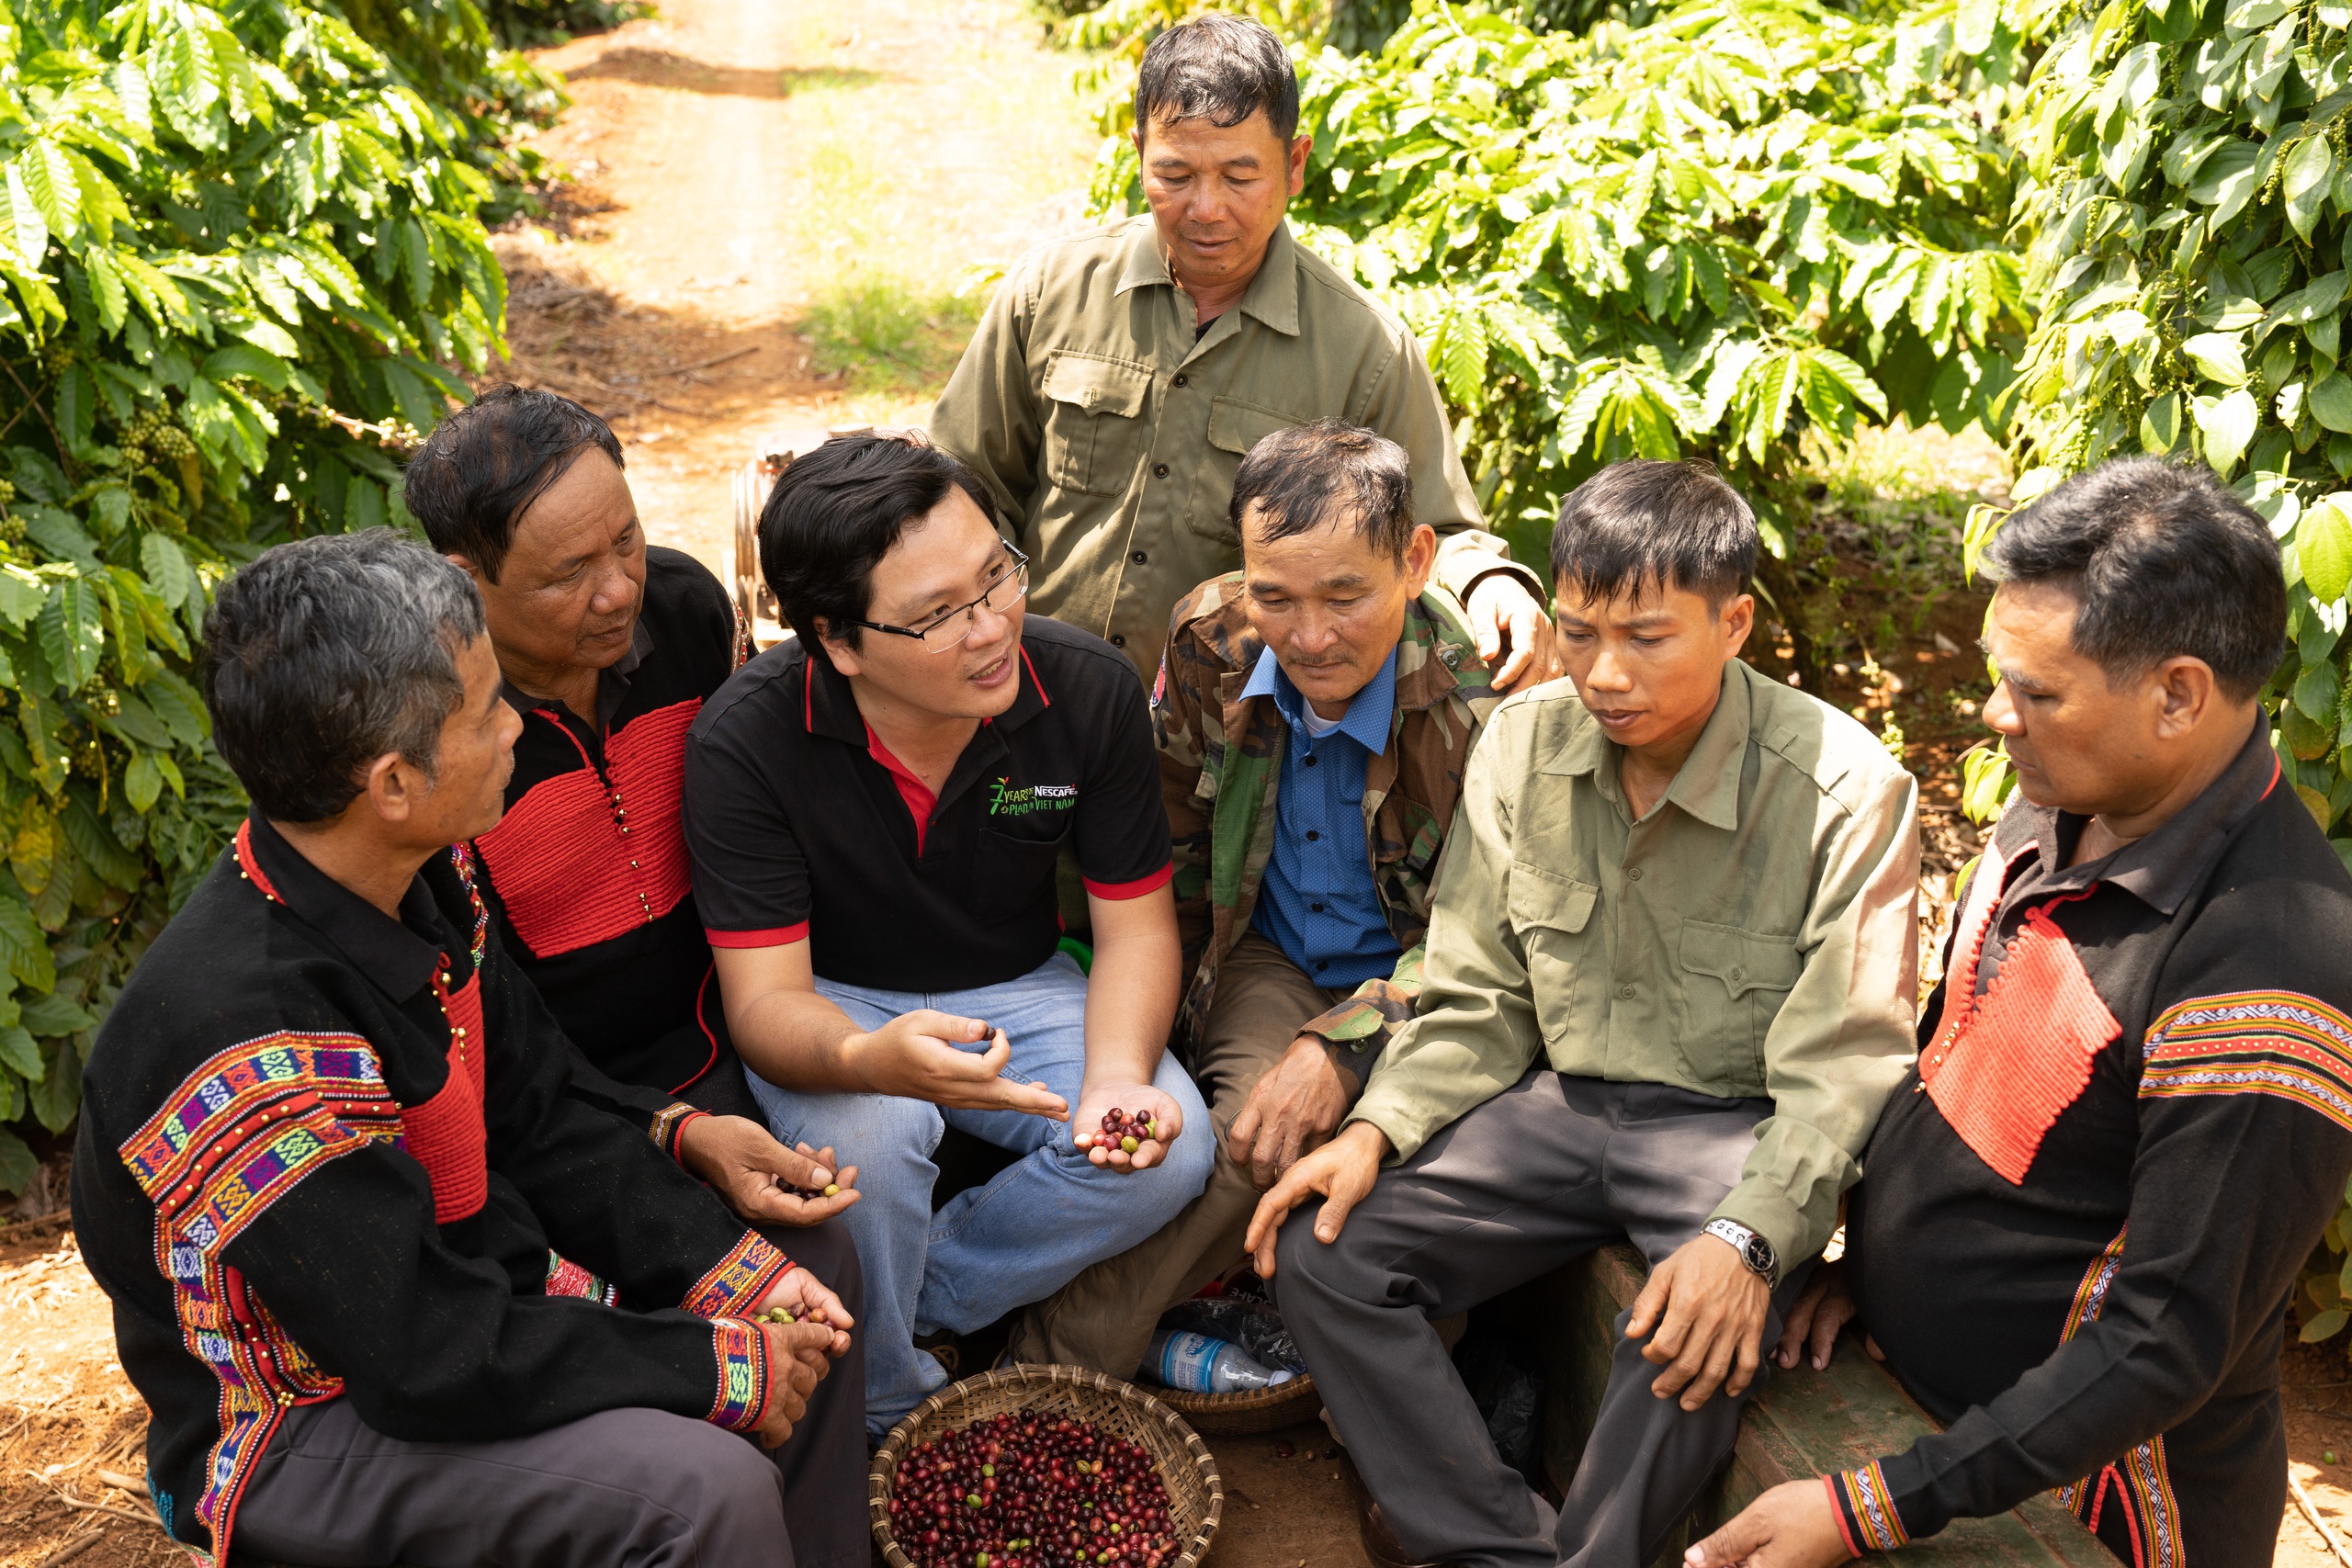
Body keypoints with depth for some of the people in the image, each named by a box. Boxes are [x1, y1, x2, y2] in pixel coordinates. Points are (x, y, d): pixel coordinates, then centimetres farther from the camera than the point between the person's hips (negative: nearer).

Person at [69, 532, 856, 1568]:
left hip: (464, 1274, 9)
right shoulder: (250, 1051, -33)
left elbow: (539, 1123, 2)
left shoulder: (420, 882, -6)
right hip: (308, 1425, -9)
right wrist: (722, 1369, -21)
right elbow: (434, 1362, -29)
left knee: (808, 1273, 9)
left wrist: (742, 1270, -7)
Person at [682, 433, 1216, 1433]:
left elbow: (1135, 927, -8)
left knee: (1172, 1155, -22)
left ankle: (909, 1301, -4)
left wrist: (1116, 1076, -29)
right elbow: (765, 1000, -25)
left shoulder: (1090, 691, -18)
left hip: (1017, 986, 3)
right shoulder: (744, 741, -25)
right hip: (834, 1006, -2)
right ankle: (887, 1414, -6)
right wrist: (869, 1060, -49)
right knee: (866, 1137, -35)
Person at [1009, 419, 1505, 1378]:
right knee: (1260, 1118, -30)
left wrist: (1344, 1044, -30)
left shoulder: (1484, 691, -22)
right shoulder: (1210, 642, -10)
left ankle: (1060, 1360, -14)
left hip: (1410, 994, -3)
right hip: (1266, 963, 3)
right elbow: (1170, 864, 6)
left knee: (1274, 1136, -30)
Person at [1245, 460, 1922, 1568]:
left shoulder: (1846, 791, -15)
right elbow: (1475, 1004, 5)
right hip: (1559, 1102, 5)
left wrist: (1747, 1237, -31)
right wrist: (1376, 1130, -11)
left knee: (1700, 1331, -36)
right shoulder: (1523, 746, -1)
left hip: (1735, 1129, -4)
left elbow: (1838, 1073, -15)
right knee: (1322, 1256, -14)